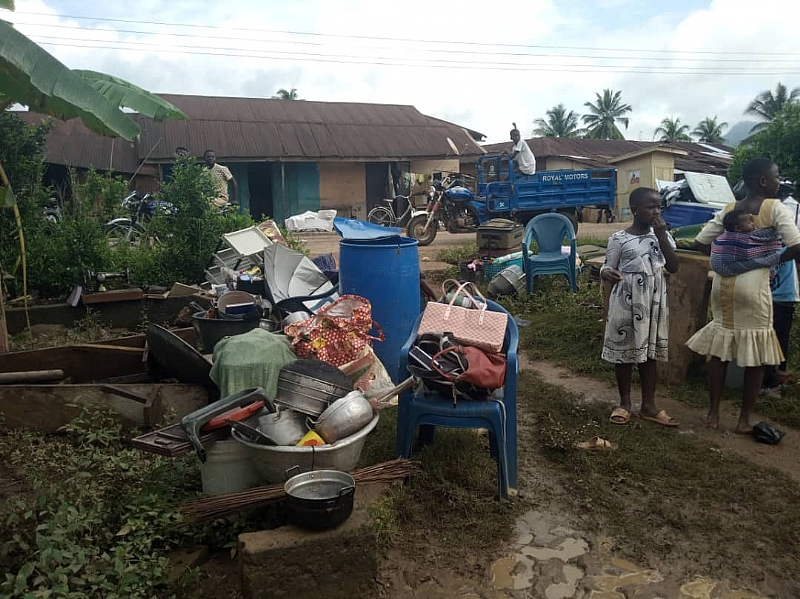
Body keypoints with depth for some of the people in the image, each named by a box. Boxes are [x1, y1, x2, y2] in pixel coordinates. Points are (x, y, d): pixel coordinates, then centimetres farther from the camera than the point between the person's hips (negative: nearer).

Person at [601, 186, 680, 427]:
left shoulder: (661, 235, 4)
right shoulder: (619, 239, -7)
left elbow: (673, 267, -3)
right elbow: (608, 269, -3)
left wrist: (661, 236, -12)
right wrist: (606, 274, -28)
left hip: (654, 303, 4)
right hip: (626, 303, -3)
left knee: (650, 352, 10)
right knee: (624, 352, 6)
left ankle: (648, 405, 22)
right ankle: (624, 403, 22)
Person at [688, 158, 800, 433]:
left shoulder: (727, 210, 8)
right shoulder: (775, 208, -6)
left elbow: (699, 243, 8)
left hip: (724, 282, 5)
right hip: (753, 284, -5)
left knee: (719, 349, 12)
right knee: (756, 356, 7)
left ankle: (713, 414, 17)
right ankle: (744, 420, 14)